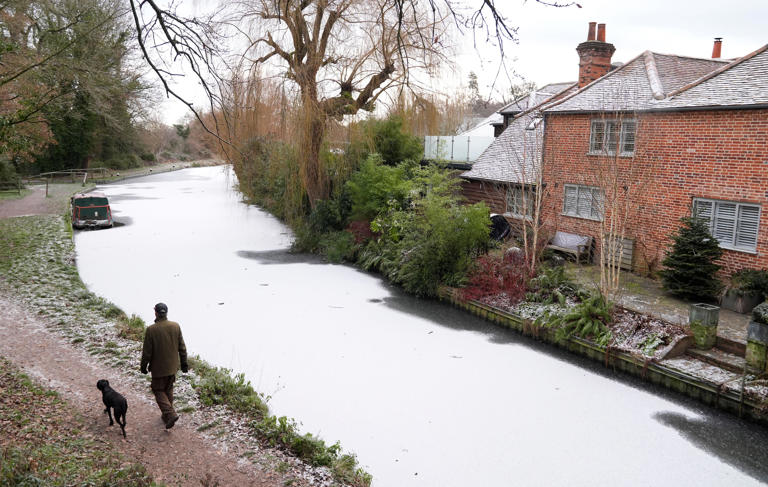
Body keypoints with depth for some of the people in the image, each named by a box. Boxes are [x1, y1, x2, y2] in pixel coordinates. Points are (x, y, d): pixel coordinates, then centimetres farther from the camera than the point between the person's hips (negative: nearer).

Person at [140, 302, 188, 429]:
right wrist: (184, 363, 10)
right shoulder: (175, 326, -8)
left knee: (158, 390, 10)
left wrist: (143, 366, 3)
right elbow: (182, 347, 0)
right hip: (173, 366, 4)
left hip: (159, 367, -4)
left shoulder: (151, 330, -19)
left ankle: (170, 414, -7)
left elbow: (147, 352, -13)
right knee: (169, 389, 20)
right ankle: (167, 415, 29)